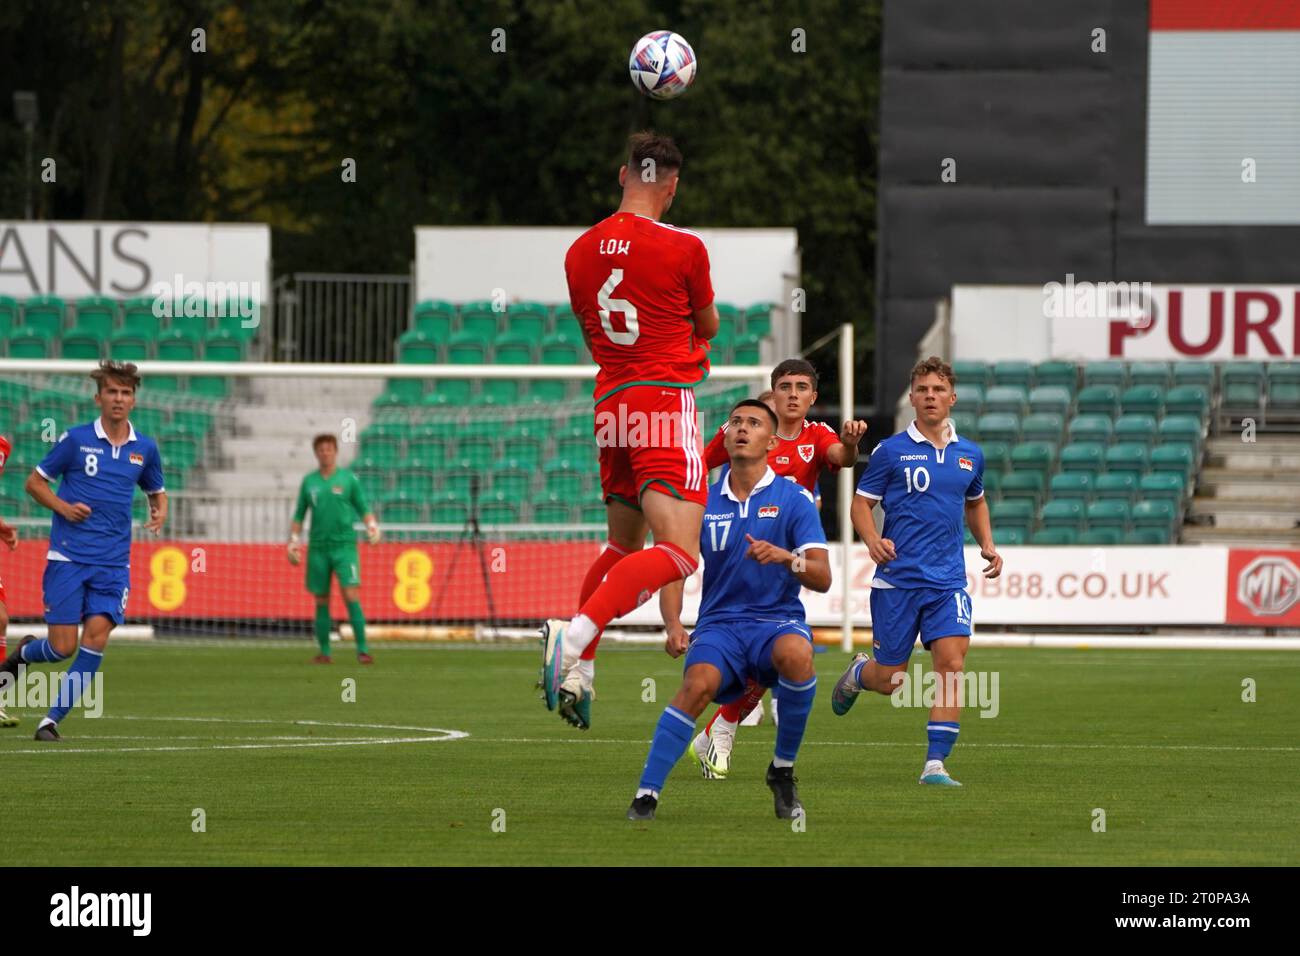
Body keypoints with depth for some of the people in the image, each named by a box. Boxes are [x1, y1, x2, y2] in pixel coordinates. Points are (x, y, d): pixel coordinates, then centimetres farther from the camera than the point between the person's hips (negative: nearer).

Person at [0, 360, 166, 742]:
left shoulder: (145, 449, 7)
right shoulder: (76, 439, -3)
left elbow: (156, 491, 23)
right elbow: (34, 482, 5)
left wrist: (159, 511, 0)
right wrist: (63, 507, -13)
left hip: (113, 563, 3)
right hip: (68, 556, -3)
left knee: (96, 638, -13)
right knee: (62, 646, -6)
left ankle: (53, 719, -3)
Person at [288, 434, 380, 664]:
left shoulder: (348, 479, 4)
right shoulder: (309, 481, 10)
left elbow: (363, 508, 7)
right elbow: (299, 515, 17)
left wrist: (372, 527, -10)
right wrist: (294, 542, 9)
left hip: (344, 544, -3)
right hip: (318, 548, 3)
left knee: (351, 596, -14)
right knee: (321, 601, 4)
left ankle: (362, 649, -14)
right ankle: (324, 652, 12)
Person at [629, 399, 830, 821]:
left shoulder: (794, 499, 2)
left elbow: (822, 579, -5)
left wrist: (786, 558, -27)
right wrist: (673, 625, -13)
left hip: (778, 620, -1)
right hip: (719, 624, 1)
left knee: (796, 654, -36)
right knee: (698, 685, -31)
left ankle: (783, 771, -15)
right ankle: (646, 794, -29)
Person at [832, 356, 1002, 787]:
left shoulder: (969, 455, 10)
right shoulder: (891, 451, -2)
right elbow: (861, 503, 0)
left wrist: (987, 544, 12)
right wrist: (873, 540, -20)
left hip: (948, 581, 2)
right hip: (897, 578, -2)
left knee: (951, 664, -16)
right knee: (891, 679, 3)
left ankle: (935, 764, -12)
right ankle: (858, 672, 41)